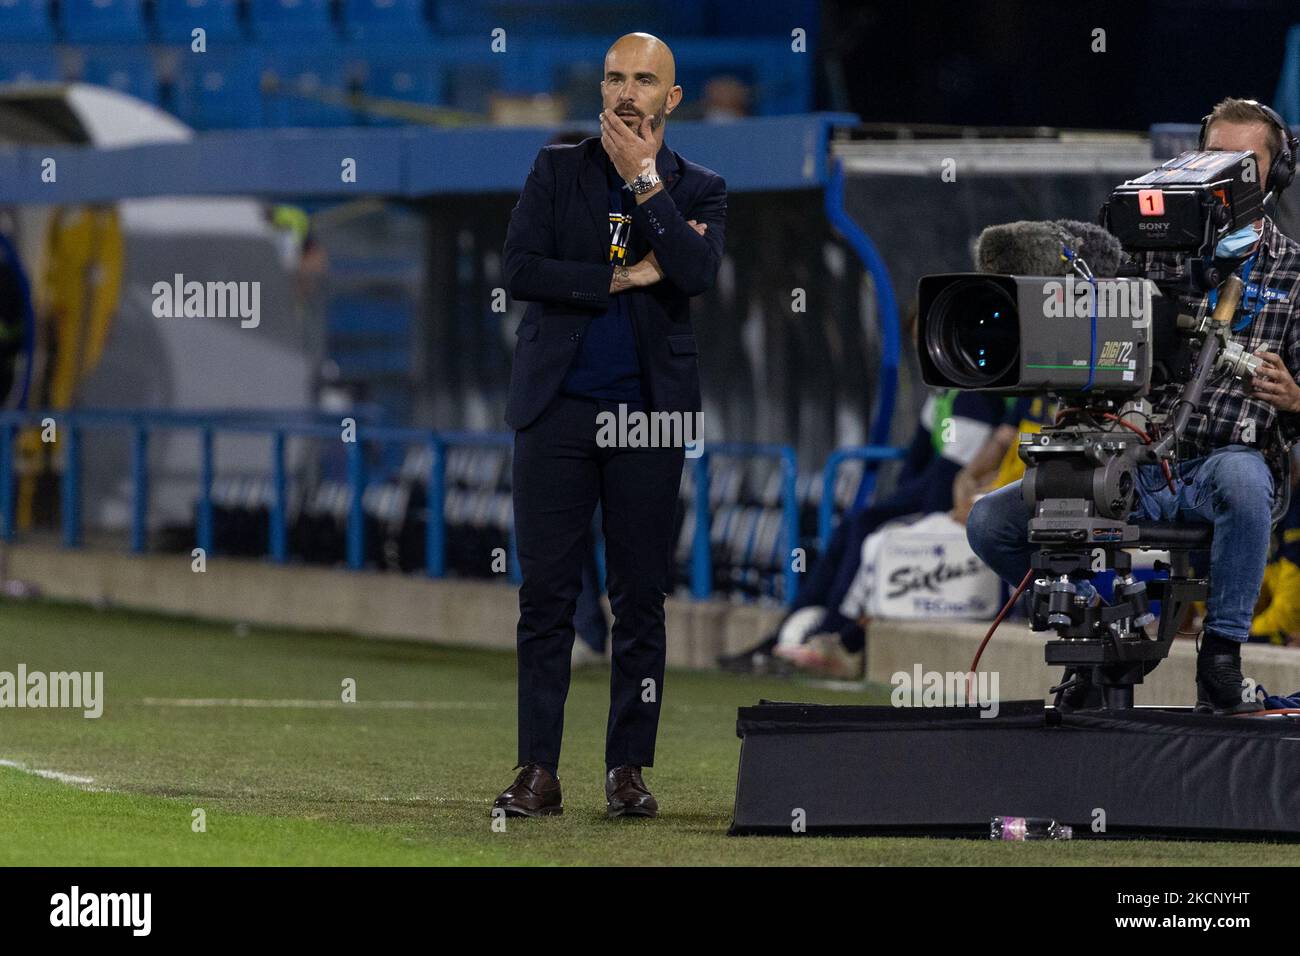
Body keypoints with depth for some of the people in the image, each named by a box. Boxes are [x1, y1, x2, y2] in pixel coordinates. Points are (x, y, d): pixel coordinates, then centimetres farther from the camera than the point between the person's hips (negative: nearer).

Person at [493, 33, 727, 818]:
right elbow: (521, 268, -4)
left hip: (649, 413, 0)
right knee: (546, 593, -3)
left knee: (642, 598, 2)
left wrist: (642, 178, -11)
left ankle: (629, 769, 8)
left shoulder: (698, 189, 8)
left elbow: (697, 272, -12)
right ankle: (539, 772, -1)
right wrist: (625, 279, -8)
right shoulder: (557, 170, 9)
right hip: (558, 408, 0)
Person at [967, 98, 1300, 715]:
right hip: (1131, 461, 3)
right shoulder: (1155, 250, 15)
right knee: (991, 522, -14)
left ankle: (1222, 652, -23)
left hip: (1228, 457, -3)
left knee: (1240, 476, -41)